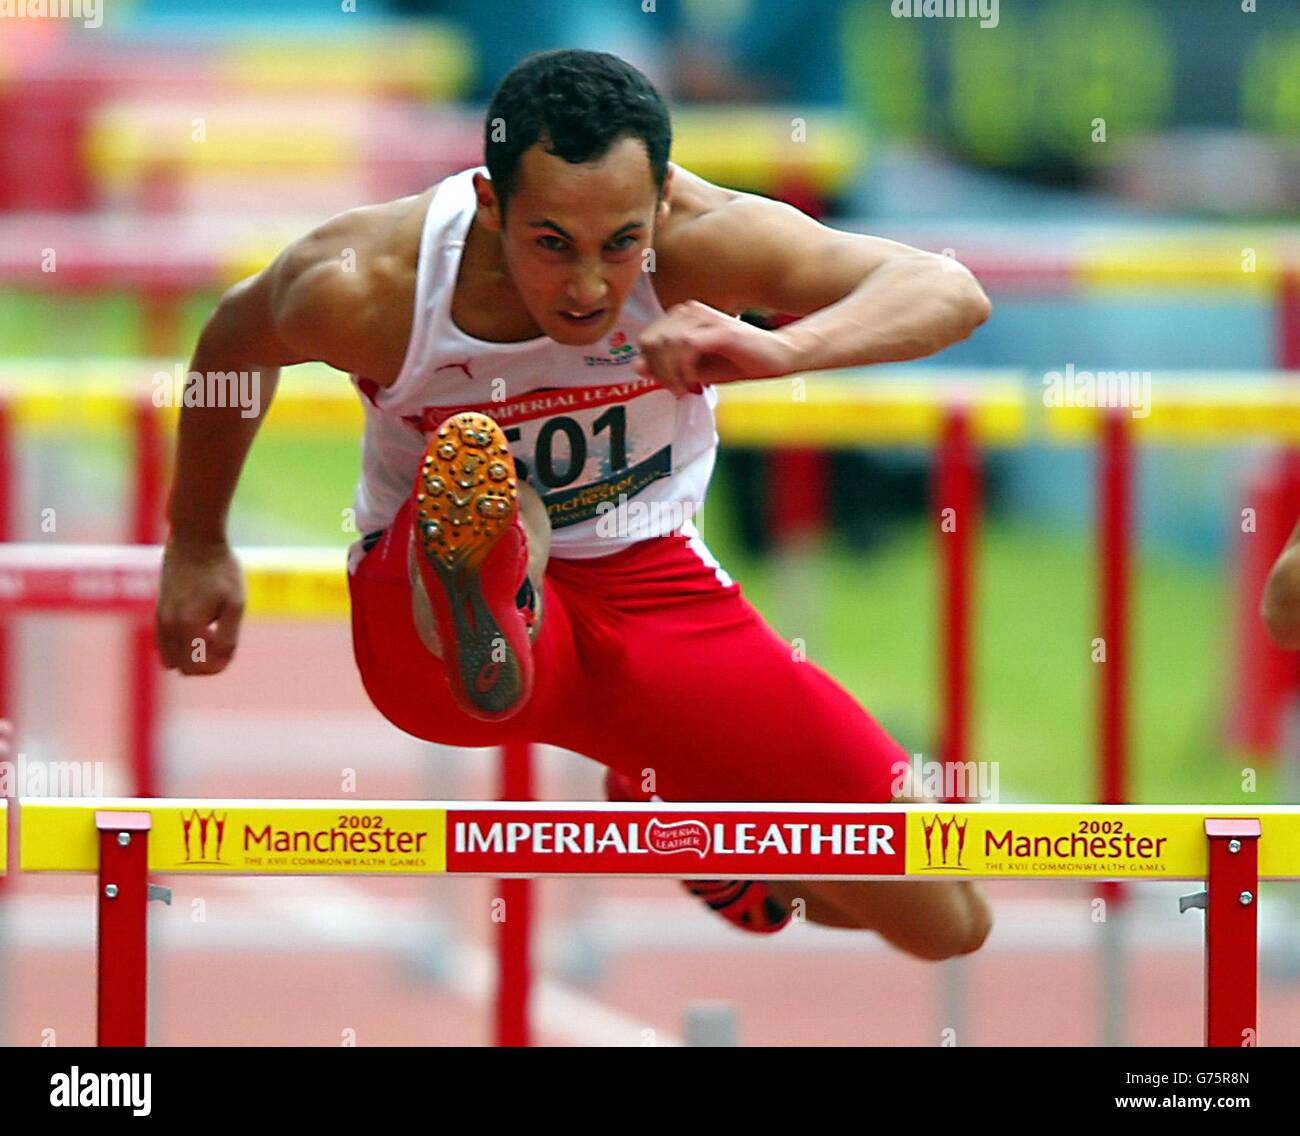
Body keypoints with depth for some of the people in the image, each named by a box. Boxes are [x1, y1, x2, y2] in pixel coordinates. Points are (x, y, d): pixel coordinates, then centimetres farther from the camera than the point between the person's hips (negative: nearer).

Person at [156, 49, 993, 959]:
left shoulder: (702, 241, -25)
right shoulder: (364, 287, -23)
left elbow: (952, 294, -35)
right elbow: (235, 342, 2)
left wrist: (778, 349, -54)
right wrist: (197, 546, 16)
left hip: (649, 588, 3)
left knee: (947, 923, 2)